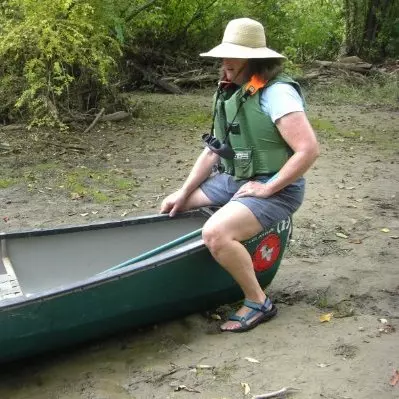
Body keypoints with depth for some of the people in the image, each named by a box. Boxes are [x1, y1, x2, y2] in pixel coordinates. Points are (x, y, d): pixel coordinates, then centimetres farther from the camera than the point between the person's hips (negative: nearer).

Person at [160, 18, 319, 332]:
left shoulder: (276, 93, -20)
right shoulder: (231, 91, 6)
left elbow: (309, 149, -27)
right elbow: (214, 149, 11)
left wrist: (267, 188, -22)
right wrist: (183, 193, 5)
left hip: (275, 189, -9)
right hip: (233, 179, 9)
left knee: (215, 233, -31)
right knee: (172, 207, 11)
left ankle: (258, 303, -9)